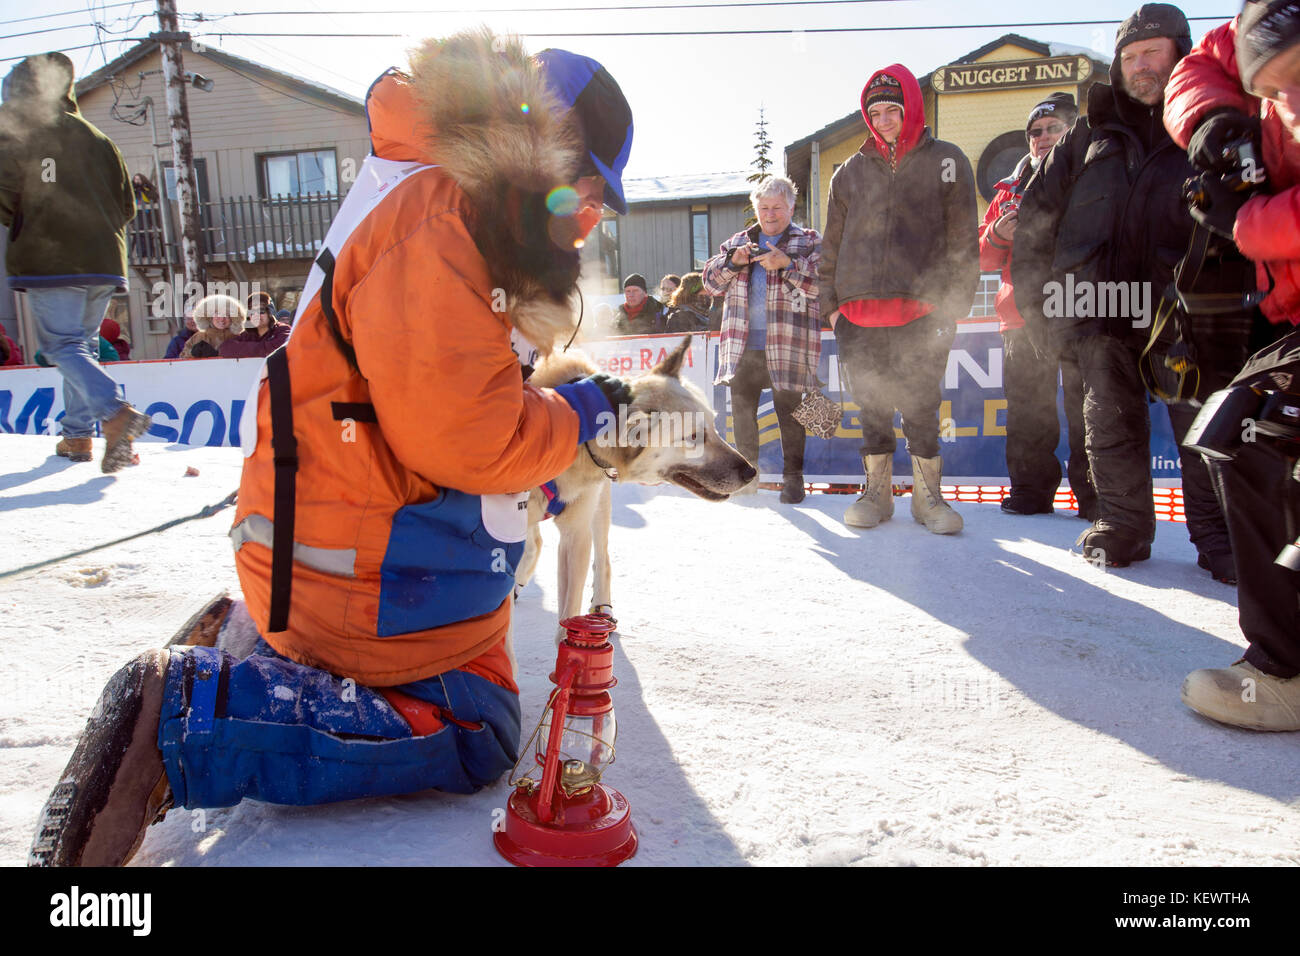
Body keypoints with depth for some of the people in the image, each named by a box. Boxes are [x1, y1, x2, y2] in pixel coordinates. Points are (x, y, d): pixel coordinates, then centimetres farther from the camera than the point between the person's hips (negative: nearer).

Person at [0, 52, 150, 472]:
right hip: (104, 260, 5)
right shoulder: (97, 138, 14)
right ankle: (77, 435, 15)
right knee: (81, 344, 15)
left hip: (48, 260, -5)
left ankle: (116, 414, -28)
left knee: (62, 346, -5)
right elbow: (126, 205, 13)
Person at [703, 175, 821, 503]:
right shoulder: (737, 242, 18)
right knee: (741, 410, 8)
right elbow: (710, 282, 12)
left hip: (788, 346, -4)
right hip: (742, 346, 4)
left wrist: (787, 264, -20)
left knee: (789, 412, -2)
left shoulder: (810, 242, 6)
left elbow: (825, 282, -9)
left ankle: (792, 477, 10)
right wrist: (733, 261, -7)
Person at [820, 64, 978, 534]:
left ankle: (928, 495, 13)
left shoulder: (945, 161, 8)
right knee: (872, 407, 6)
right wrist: (831, 302, 7)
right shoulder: (851, 172, 14)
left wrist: (954, 304, -4)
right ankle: (877, 492, 18)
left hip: (922, 312, -2)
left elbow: (963, 240, 4)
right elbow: (832, 245, 16)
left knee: (921, 408, 0)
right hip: (858, 314, 3)